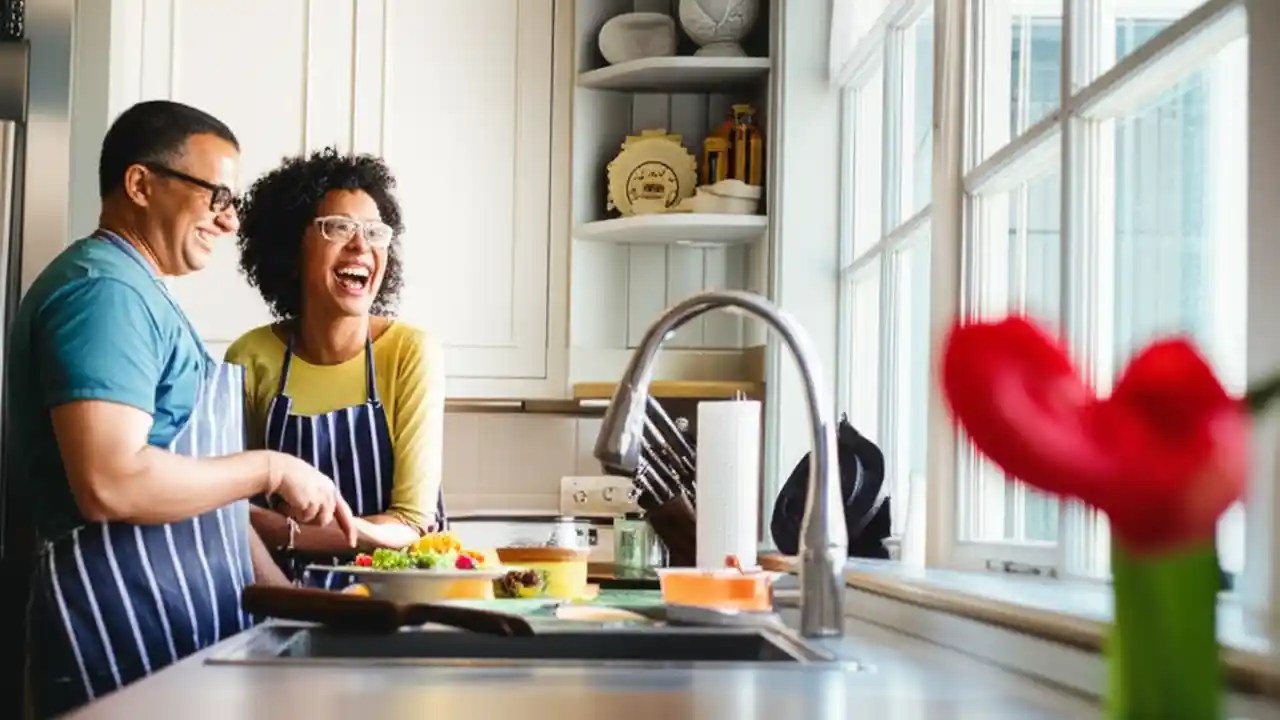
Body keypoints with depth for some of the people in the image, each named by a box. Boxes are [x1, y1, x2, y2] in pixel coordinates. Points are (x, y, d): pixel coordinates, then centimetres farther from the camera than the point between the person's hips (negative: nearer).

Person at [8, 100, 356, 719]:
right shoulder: (105, 291, -13)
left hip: (181, 635, 10)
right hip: (126, 643, -10)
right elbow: (111, 483, -26)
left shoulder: (137, 293, 19)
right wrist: (271, 470, -15)